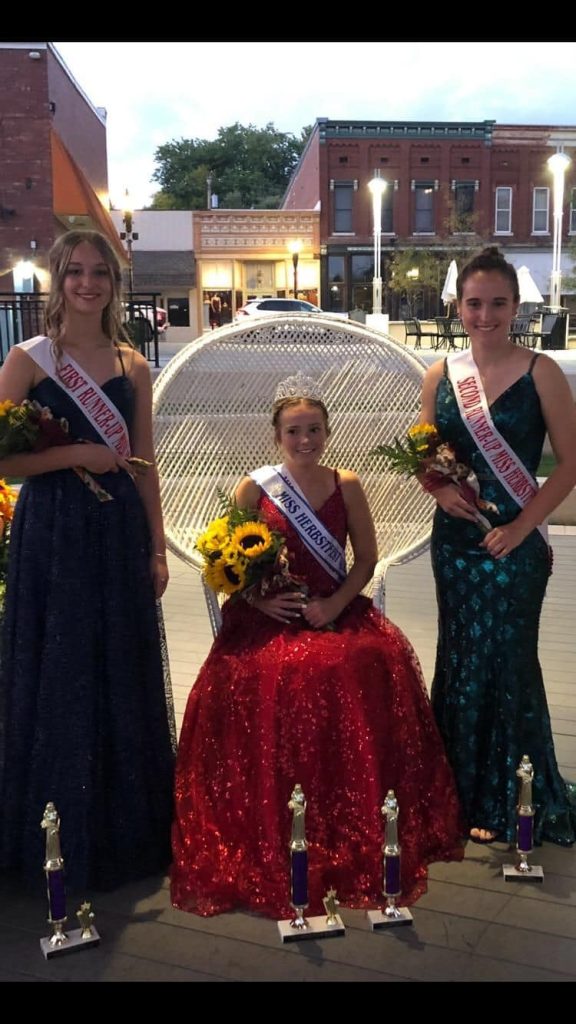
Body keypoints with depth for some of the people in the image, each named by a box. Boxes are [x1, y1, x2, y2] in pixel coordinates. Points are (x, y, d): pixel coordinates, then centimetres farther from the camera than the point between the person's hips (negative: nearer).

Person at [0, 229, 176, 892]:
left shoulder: (133, 366, 8)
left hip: (120, 533, 4)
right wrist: (76, 454, -17)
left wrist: (157, 550, 6)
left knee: (125, 677, 9)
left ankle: (127, 829, 27)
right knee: (58, 681, 4)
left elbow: (144, 465, 9)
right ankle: (62, 837, 22)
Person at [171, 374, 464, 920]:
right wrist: (259, 598, -14)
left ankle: (358, 830, -8)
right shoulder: (254, 488, 3)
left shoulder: (345, 485, 7)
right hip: (269, 617, -2)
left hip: (335, 611, 2)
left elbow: (366, 558, 7)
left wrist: (335, 604, -9)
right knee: (264, 677, -31)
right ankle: (270, 841, -11)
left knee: (376, 661, -27)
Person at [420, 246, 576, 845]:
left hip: (513, 544, -4)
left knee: (505, 664, 4)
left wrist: (521, 527, -15)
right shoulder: (440, 375, 4)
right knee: (461, 660, 13)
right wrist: (439, 487, -10)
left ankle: (510, 803, 24)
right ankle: (466, 791, 30)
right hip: (453, 538, 4)